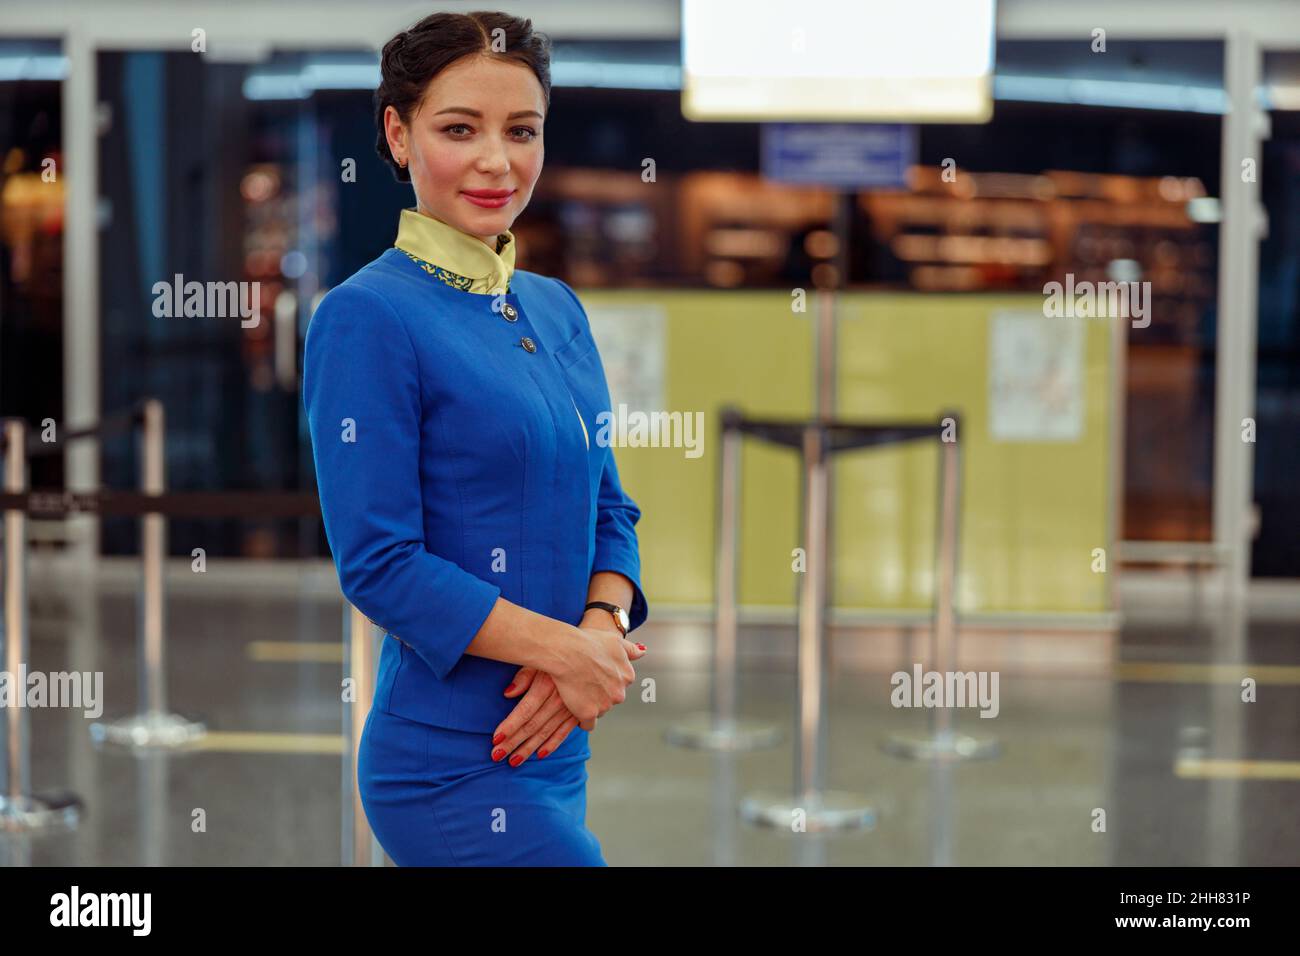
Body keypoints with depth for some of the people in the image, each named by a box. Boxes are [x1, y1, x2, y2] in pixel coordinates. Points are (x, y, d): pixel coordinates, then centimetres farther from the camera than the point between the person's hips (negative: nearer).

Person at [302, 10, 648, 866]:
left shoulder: (558, 309, 10)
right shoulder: (368, 316, -12)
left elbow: (609, 507, 12)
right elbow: (380, 565, -16)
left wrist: (603, 628, -8)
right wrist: (567, 647, -16)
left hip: (556, 754, 7)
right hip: (456, 766, -7)